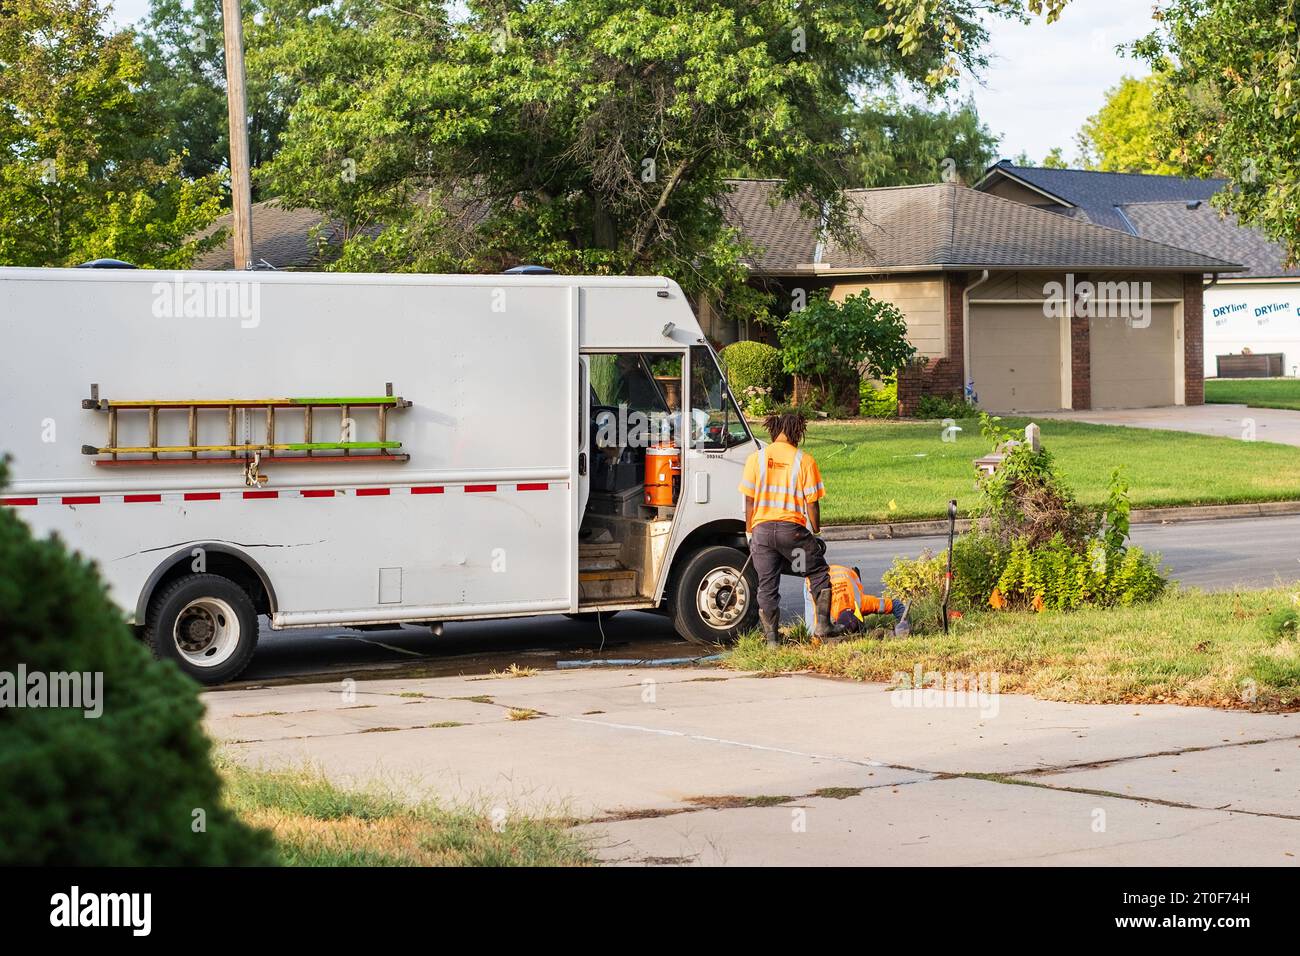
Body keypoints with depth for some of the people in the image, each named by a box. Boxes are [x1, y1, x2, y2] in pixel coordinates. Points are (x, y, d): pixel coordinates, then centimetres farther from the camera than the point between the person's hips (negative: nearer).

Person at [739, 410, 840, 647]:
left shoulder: (756, 458, 3)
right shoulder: (804, 460, -4)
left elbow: (749, 500, 4)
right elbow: (812, 503, -3)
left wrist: (750, 532, 13)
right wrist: (815, 532, 8)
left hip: (762, 528, 2)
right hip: (792, 528, -2)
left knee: (767, 585, 10)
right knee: (819, 573, 16)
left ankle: (771, 637, 12)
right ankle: (823, 625, 11)